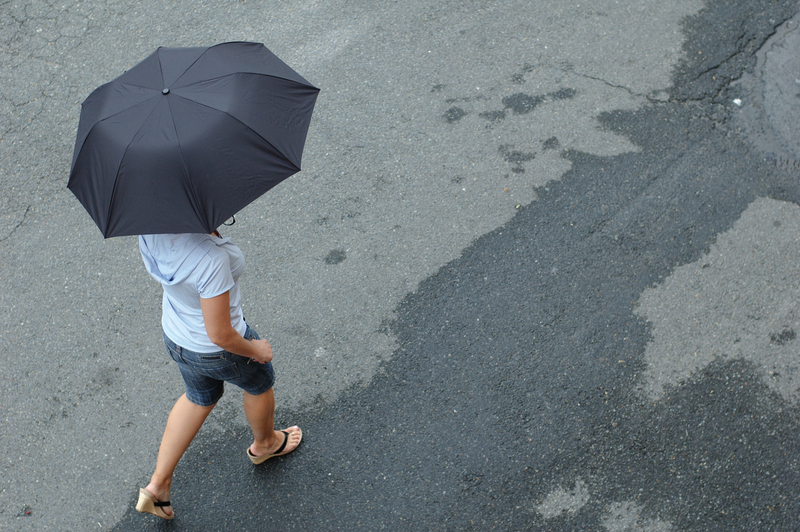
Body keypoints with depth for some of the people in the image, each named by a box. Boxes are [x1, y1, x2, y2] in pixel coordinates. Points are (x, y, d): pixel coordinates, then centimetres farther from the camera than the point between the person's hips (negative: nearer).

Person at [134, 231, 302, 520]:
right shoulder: (210, 257, -43)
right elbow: (220, 335, -31)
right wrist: (255, 349, -13)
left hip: (174, 334, 6)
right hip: (217, 352, -6)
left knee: (200, 396, 34)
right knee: (259, 382, 28)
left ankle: (157, 485, 41)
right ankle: (264, 443, 60)